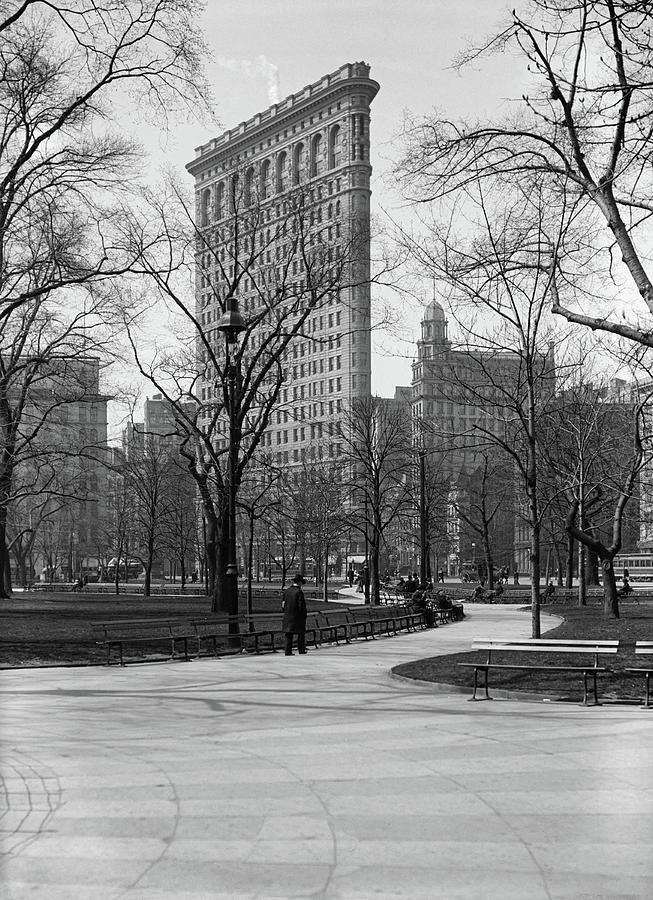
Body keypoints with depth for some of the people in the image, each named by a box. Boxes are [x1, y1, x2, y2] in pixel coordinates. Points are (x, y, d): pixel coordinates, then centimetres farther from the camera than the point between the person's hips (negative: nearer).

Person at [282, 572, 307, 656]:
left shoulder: (286, 591, 3)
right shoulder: (299, 592, -14)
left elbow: (283, 604, 6)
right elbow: (301, 606, -15)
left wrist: (285, 613, 15)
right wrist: (304, 616, -3)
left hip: (287, 617, 5)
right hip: (297, 617, -5)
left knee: (288, 635, 7)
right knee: (301, 634, 11)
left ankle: (288, 651, 3)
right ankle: (301, 650, 14)